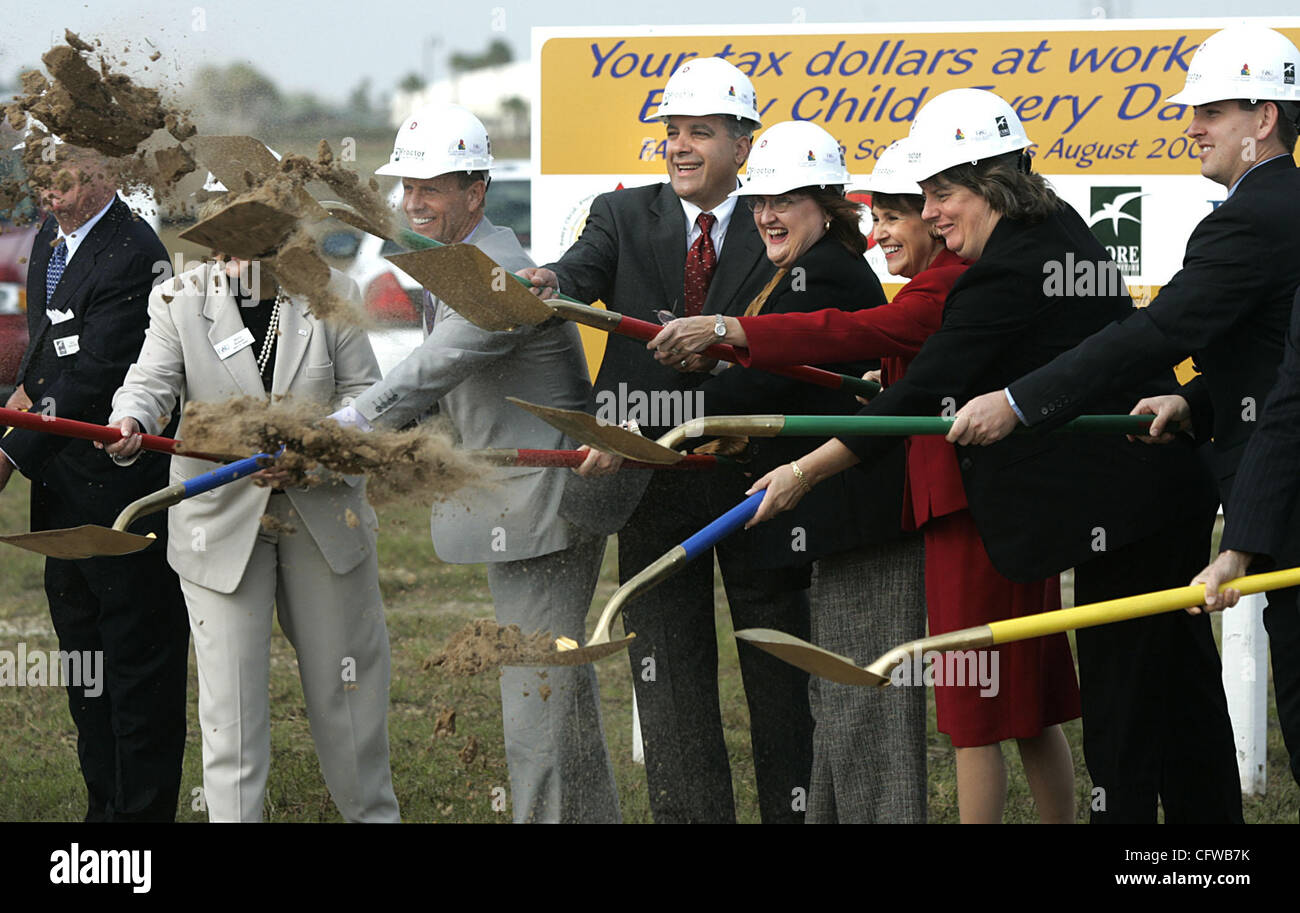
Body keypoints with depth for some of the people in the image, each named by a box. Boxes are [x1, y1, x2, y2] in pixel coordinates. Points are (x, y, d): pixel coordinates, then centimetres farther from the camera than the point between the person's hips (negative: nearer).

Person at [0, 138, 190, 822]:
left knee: (138, 659, 0)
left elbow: (93, 377, -23)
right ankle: (103, 805, 25)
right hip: (62, 493, 10)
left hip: (120, 490, -10)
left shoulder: (132, 257, -20)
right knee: (81, 656, 16)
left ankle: (142, 809, 6)